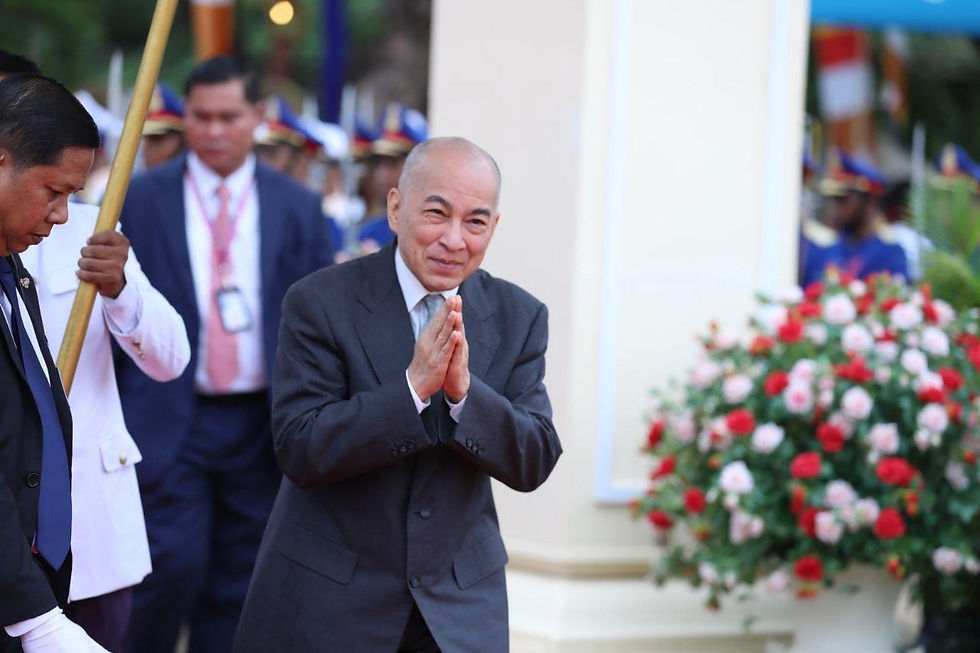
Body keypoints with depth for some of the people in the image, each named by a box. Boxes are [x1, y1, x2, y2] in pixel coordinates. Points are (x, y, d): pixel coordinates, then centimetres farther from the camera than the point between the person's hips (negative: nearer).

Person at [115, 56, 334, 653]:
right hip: (169, 420, -2)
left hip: (261, 421, 2)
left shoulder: (298, 208, 6)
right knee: (175, 565, -11)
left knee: (238, 582, 6)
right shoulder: (139, 200, 1)